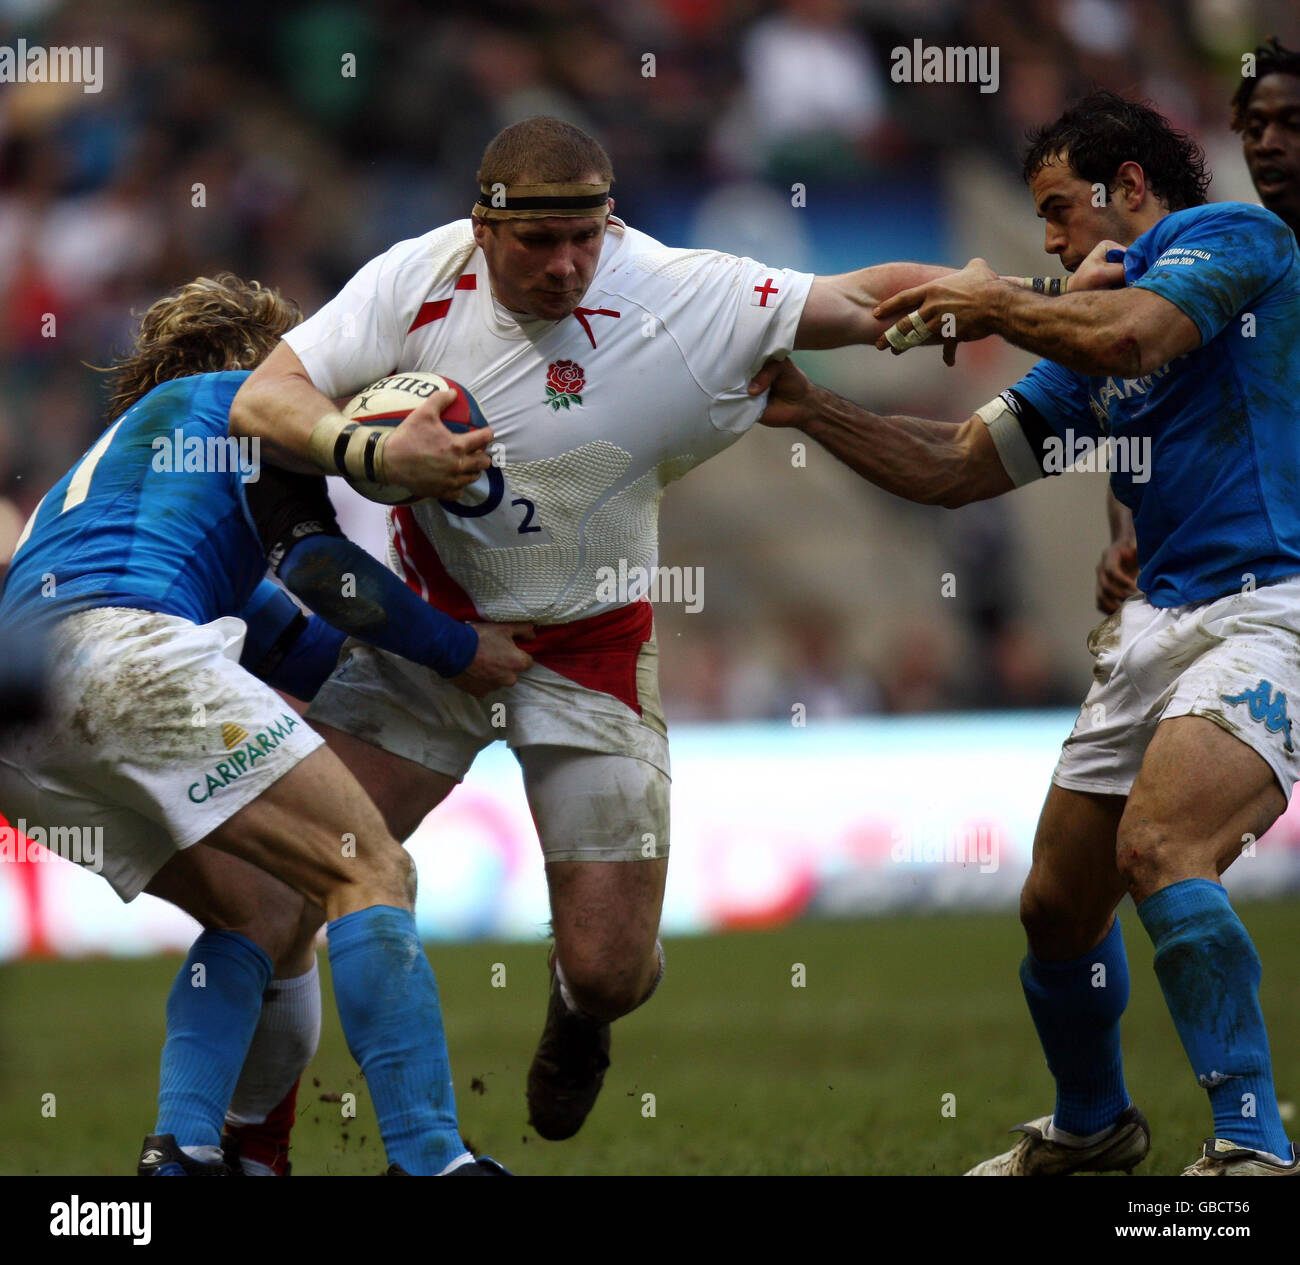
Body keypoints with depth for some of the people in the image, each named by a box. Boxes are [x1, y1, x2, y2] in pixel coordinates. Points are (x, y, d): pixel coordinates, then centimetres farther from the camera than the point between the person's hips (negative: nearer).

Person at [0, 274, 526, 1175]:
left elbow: (283, 643, 38)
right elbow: (312, 561, 7)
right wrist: (459, 651, 15)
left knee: (269, 916, 15)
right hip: (125, 648, -8)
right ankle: (431, 1157, -20)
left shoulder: (111, 455, 42)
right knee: (373, 875, -6)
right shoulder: (241, 393, 21)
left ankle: (182, 1151, -6)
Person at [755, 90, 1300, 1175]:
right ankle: (1091, 1127, 38)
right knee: (1058, 907, 12)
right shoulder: (1089, 325, 23)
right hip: (1158, 625, 9)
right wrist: (808, 409, 17)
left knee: (1158, 849, -29)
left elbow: (1133, 337, -20)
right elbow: (955, 469, 26)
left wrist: (998, 304, -4)